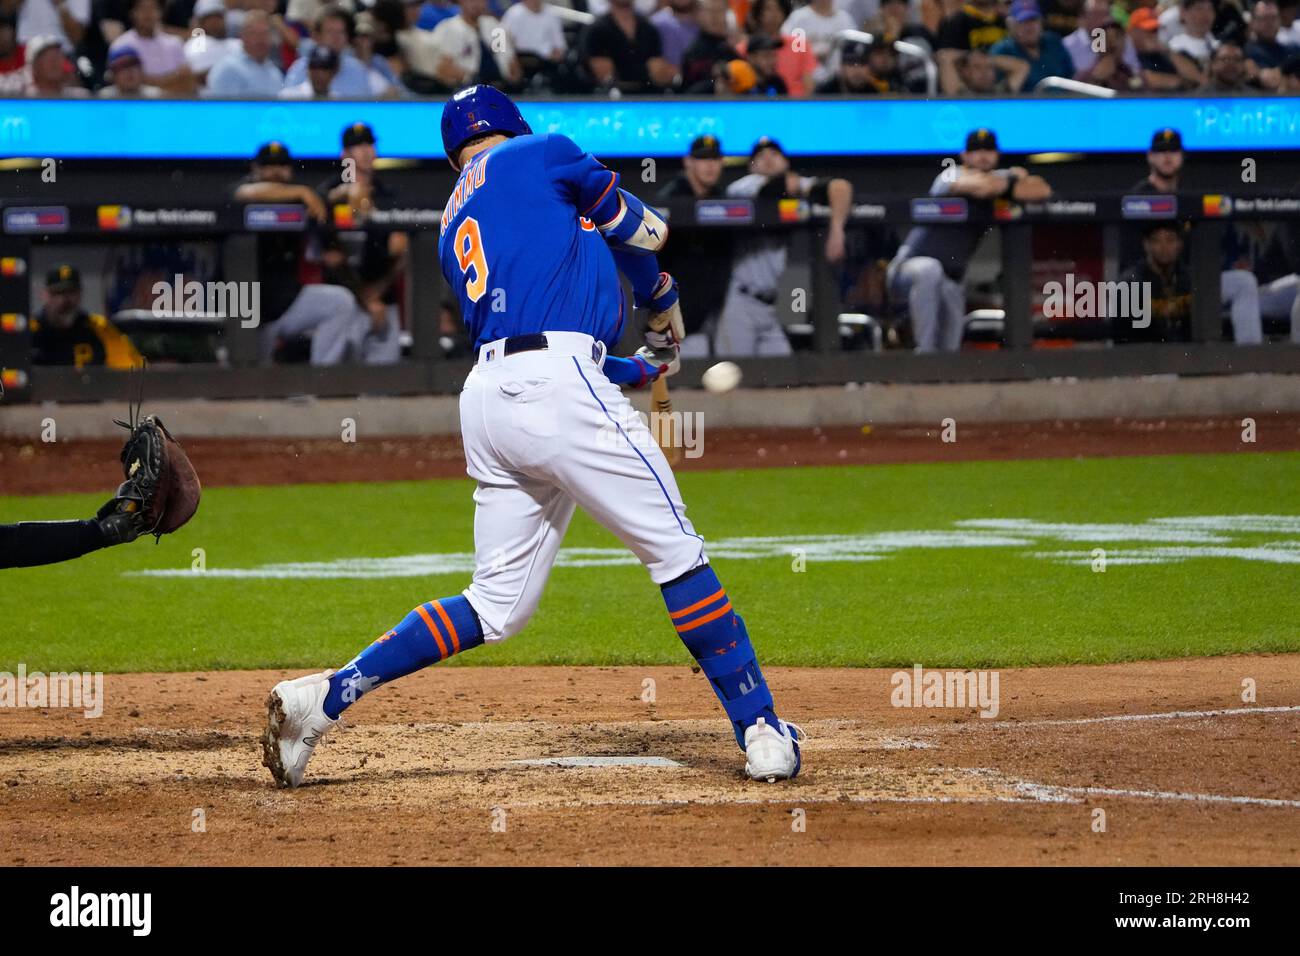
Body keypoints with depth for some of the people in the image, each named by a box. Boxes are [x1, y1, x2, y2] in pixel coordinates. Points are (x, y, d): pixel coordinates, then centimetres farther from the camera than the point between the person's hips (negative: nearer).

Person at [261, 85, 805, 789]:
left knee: (498, 605, 10)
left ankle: (328, 695, 3)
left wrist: (641, 369, 36)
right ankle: (761, 732, -3)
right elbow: (643, 234, 18)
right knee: (675, 551, -1)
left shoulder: (451, 233, 28)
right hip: (559, 390, -7)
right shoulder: (541, 153, 10)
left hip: (486, 397, 7)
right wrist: (664, 317, 36)